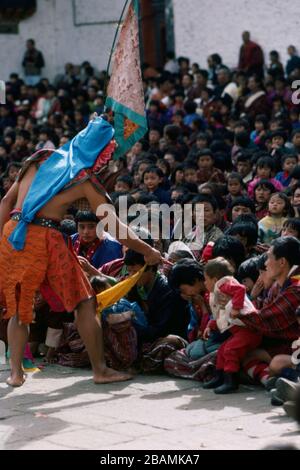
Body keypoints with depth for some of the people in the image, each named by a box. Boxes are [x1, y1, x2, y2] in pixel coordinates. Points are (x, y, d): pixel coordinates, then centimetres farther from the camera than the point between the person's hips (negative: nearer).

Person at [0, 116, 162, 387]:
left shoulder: (41, 159, 15)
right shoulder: (86, 181, 3)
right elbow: (116, 228, 5)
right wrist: (148, 252, 16)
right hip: (45, 239, -5)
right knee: (85, 302, 7)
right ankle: (100, 370, 10)